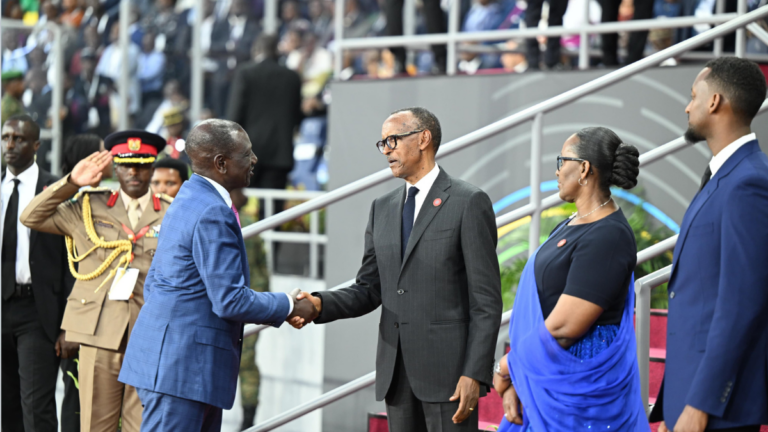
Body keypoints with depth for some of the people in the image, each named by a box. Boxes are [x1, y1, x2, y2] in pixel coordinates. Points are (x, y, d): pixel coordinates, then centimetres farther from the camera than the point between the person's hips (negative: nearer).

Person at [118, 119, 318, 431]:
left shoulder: (190, 199, 16)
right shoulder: (212, 213, -17)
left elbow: (155, 280, 23)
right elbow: (230, 300, -19)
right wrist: (289, 307, -6)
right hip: (180, 366, -11)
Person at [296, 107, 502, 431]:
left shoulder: (468, 202, -5)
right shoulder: (382, 209, 15)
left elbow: (486, 300, -9)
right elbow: (369, 289, 14)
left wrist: (474, 374, -16)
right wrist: (321, 304, -6)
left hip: (448, 368, -6)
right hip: (396, 369, 6)